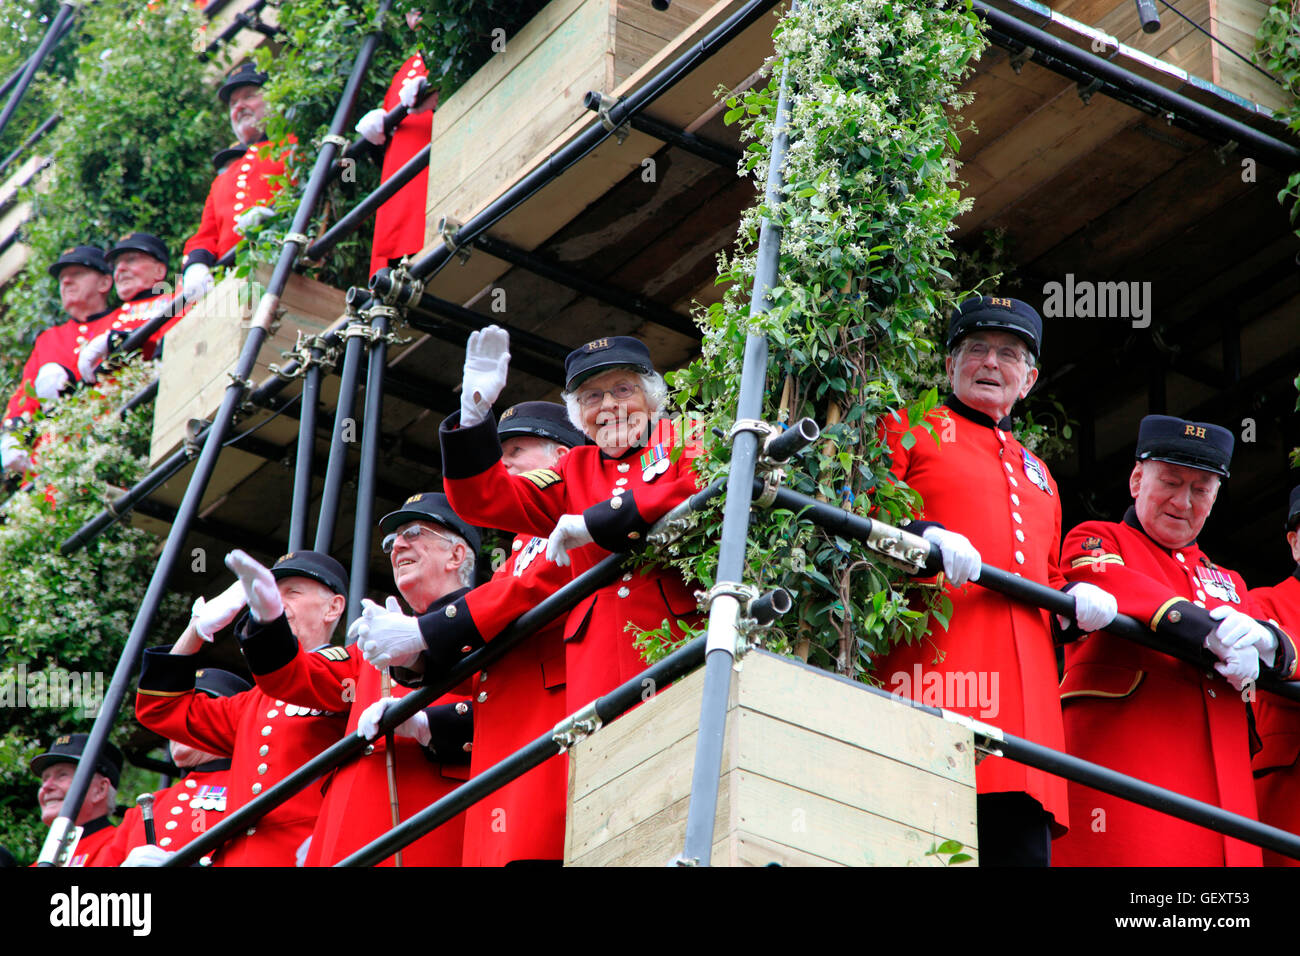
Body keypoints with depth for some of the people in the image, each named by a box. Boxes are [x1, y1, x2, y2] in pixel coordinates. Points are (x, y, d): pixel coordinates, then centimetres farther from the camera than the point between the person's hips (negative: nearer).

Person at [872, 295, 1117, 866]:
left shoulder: (1037, 475, 32)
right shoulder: (907, 429, 14)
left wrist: (1078, 598, 11)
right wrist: (923, 536, -18)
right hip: (935, 665, -6)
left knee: (1023, 844, -5)